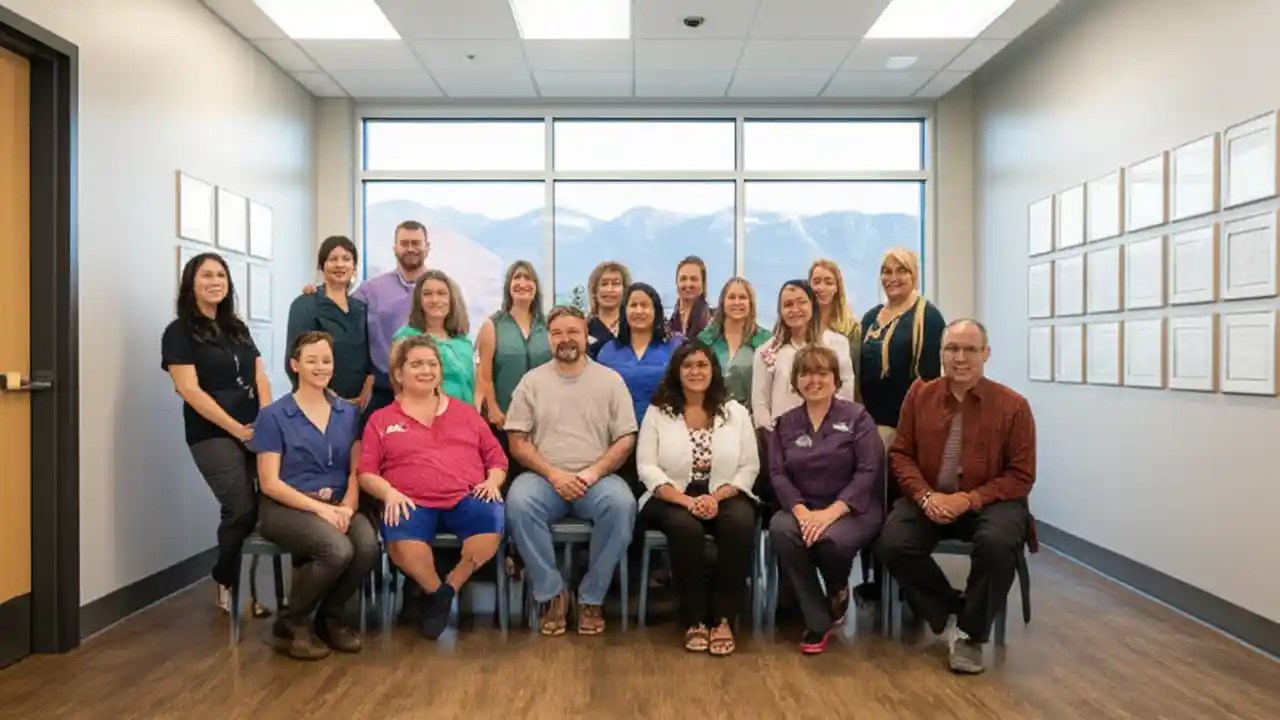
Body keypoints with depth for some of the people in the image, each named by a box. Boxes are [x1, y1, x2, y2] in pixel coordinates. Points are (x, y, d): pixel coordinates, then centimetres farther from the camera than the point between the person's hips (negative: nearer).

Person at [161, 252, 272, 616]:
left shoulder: (238, 328, 18)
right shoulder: (179, 332, 1)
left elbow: (260, 378, 14)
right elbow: (189, 389, -9)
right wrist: (236, 427, -13)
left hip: (256, 430, 5)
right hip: (213, 435, -5)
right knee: (243, 509, -12)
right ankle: (228, 585, 11)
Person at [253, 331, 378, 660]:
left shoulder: (348, 413, 11)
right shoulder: (274, 416, -1)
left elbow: (356, 470, 8)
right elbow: (270, 483, -7)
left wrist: (347, 506, -12)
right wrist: (319, 508, -18)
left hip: (337, 504, 4)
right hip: (286, 507, -4)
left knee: (368, 545, -30)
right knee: (338, 549, -33)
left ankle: (329, 618, 0)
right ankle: (290, 623, -4)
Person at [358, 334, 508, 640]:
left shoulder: (464, 412, 23)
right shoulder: (381, 420, 17)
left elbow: (496, 457, 20)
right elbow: (366, 472, 9)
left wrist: (492, 481, -1)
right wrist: (389, 492, -10)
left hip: (466, 498, 1)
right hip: (413, 503, -1)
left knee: (491, 518, -33)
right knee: (399, 536, -36)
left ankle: (449, 588, -8)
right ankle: (434, 591, -4)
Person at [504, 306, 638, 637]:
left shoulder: (610, 379, 7)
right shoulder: (532, 381, 8)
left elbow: (626, 440, 3)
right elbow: (517, 442, 2)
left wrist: (593, 472, -13)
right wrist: (553, 474, -12)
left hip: (595, 479, 0)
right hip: (544, 477, 0)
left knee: (622, 503, -32)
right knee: (518, 502, -32)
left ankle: (592, 597, -13)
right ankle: (552, 594, -14)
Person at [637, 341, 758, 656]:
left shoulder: (736, 412, 8)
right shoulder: (658, 412, 3)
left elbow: (749, 467, 2)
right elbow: (647, 468, -5)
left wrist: (717, 497, -15)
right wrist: (687, 500, -18)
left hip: (725, 496, 2)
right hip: (672, 498, -1)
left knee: (740, 523, -32)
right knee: (685, 527, -34)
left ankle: (723, 618, -18)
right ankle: (694, 619, -15)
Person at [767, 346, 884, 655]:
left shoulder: (857, 417, 1)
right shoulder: (785, 423, 11)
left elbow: (868, 472, -10)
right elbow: (777, 473, 0)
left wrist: (831, 512, -23)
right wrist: (800, 510, -20)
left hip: (851, 509, -2)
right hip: (803, 508, 3)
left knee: (833, 538, -36)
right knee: (781, 530, -31)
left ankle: (838, 591, 4)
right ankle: (817, 621, -16)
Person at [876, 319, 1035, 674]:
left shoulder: (1013, 405, -6)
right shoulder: (919, 394, 2)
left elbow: (1021, 475, -5)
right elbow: (901, 454, 4)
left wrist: (969, 500, -18)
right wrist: (924, 495, -14)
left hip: (989, 501, -2)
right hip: (930, 499, 2)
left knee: (997, 544, -34)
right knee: (893, 544, -23)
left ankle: (971, 634, -8)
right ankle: (951, 613, 2)